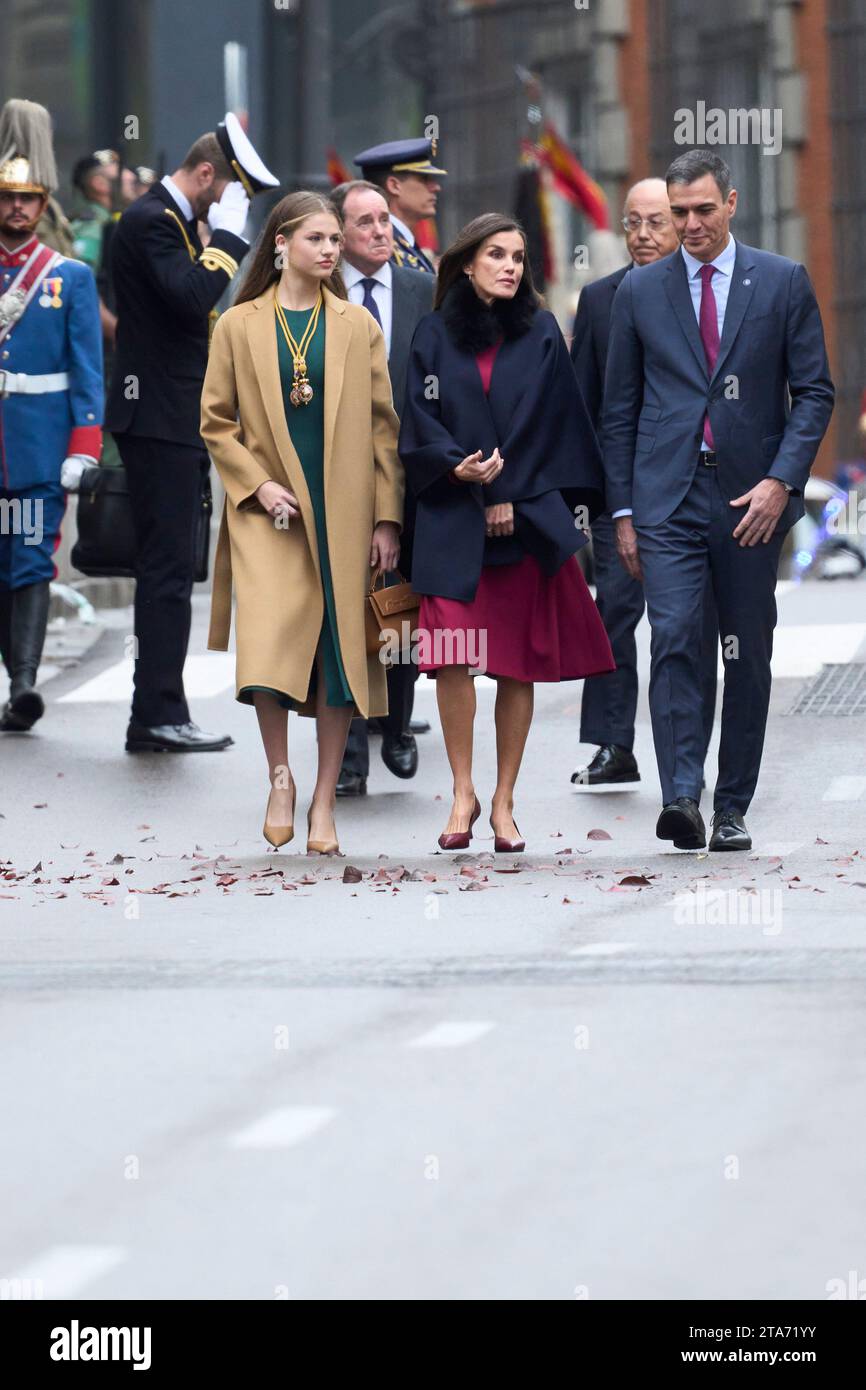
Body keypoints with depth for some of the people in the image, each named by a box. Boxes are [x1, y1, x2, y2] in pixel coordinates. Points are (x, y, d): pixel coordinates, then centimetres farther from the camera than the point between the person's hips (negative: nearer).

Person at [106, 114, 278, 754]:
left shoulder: (173, 221, 18)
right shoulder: (151, 221, -13)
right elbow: (193, 297, -27)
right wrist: (226, 235, -18)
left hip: (176, 422, 11)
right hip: (161, 422, -11)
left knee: (166, 571, 11)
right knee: (169, 570, -10)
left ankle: (158, 715, 14)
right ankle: (159, 717, -10)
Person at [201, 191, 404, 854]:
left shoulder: (358, 326, 7)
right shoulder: (239, 326, 4)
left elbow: (382, 425, 7)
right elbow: (216, 421, 6)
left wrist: (388, 517, 0)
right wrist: (258, 484, -8)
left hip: (343, 514, 2)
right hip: (269, 512, -2)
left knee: (340, 648, 0)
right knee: (271, 642, -17)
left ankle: (324, 800, 9)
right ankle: (280, 778, 2)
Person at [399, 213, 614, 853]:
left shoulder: (541, 334, 8)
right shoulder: (435, 335, 8)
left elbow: (551, 421, 2)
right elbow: (421, 419, 3)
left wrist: (511, 495, -6)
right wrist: (456, 467, -15)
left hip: (528, 518, 0)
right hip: (453, 518, 0)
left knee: (519, 664, 0)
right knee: (454, 656, -12)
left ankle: (504, 801, 7)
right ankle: (464, 794, -2)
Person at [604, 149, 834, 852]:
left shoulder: (784, 283, 4)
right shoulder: (640, 291, 8)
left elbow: (814, 392, 3)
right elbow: (619, 409, 11)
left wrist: (781, 481, -10)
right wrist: (622, 510, 5)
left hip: (752, 498, 0)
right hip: (668, 495, 0)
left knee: (749, 656, 4)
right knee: (674, 638, -16)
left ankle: (732, 810, 13)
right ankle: (681, 799, -22)